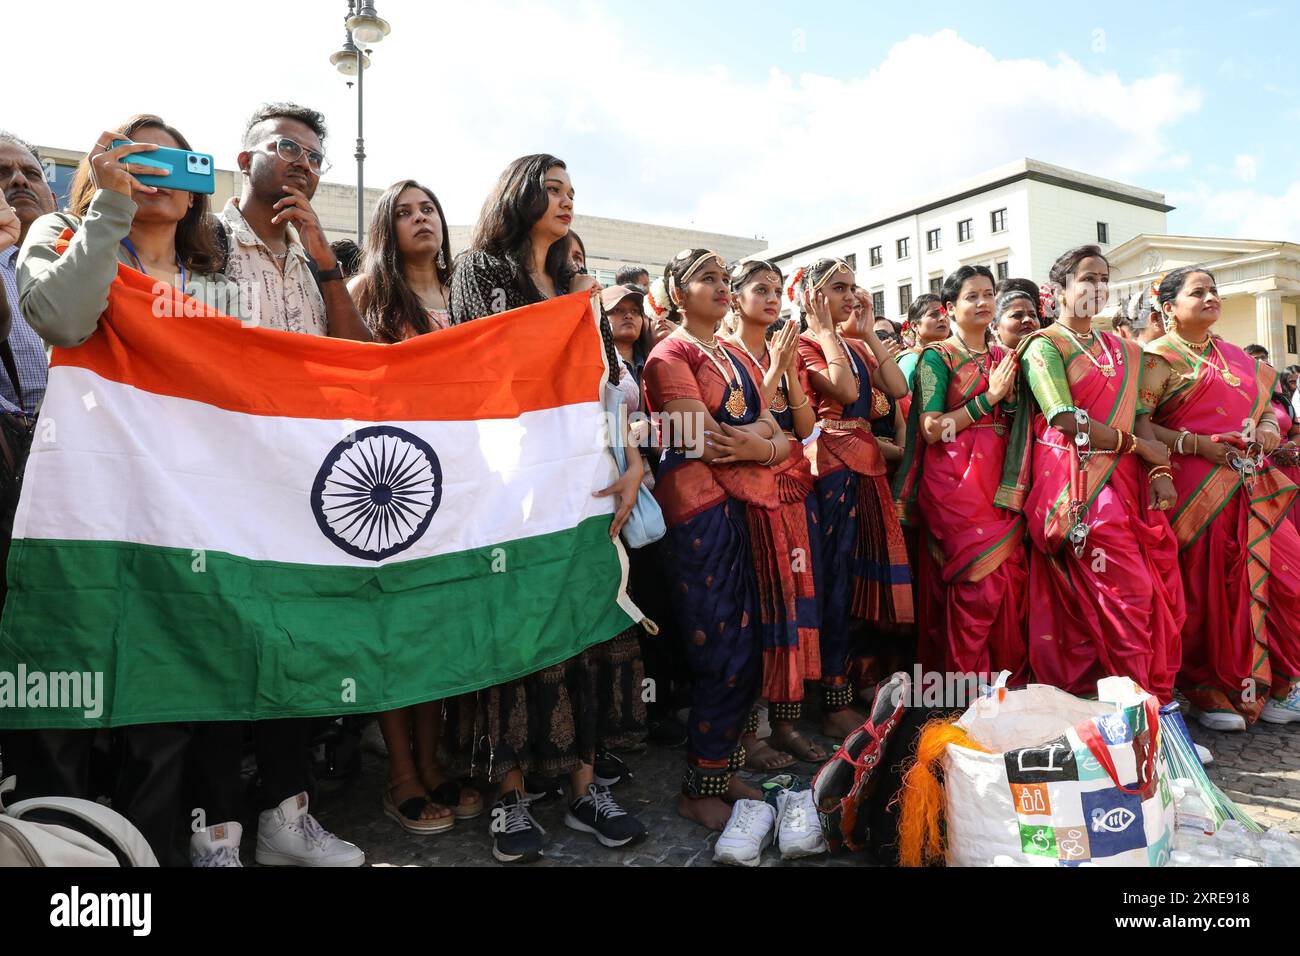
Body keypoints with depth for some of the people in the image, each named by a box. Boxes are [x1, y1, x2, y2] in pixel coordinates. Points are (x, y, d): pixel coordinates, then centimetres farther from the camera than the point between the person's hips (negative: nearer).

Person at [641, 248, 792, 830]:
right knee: (723, 656, -3)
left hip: (749, 506, 7)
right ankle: (700, 789, 13)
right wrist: (761, 435, 2)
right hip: (701, 510, -7)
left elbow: (777, 435, 13)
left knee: (749, 650, 8)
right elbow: (704, 442, -13)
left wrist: (762, 443, -9)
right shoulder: (670, 355, -2)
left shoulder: (739, 357, 21)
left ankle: (724, 769, 24)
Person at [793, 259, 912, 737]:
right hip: (831, 466, -7)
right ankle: (836, 704, 5)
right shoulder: (803, 344, -4)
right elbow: (846, 391, -20)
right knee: (835, 582, -4)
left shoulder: (857, 346, 18)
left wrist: (868, 332, 4)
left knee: (865, 576, 11)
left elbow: (897, 388, 2)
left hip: (866, 463, 8)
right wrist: (827, 329, -11)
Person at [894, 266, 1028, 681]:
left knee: (1012, 572, 2)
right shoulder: (938, 356, -2)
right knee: (979, 577, -8)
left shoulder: (1001, 357, 16)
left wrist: (1009, 396, 0)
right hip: (955, 479, -6)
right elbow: (931, 430, -12)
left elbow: (1012, 424, 19)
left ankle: (1010, 676, 17)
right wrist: (988, 397, -12)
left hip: (998, 475, 6)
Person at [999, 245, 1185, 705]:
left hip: (1129, 481, 6)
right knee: (1125, 593, -10)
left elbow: (1140, 415, 12)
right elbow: (1068, 420, -12)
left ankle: (1158, 696, 16)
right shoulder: (1044, 345, -1)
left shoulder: (1122, 350, 20)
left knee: (1161, 589, 2)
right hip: (1078, 483, -6)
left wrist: (1159, 472, -3)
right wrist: (1136, 445, -6)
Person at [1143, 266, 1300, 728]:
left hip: (1252, 486, 6)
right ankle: (1212, 694, 12)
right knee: (1207, 591, -2)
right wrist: (1195, 443, -18)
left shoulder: (1235, 356, 20)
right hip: (1197, 491, -6)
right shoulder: (1157, 358, -1)